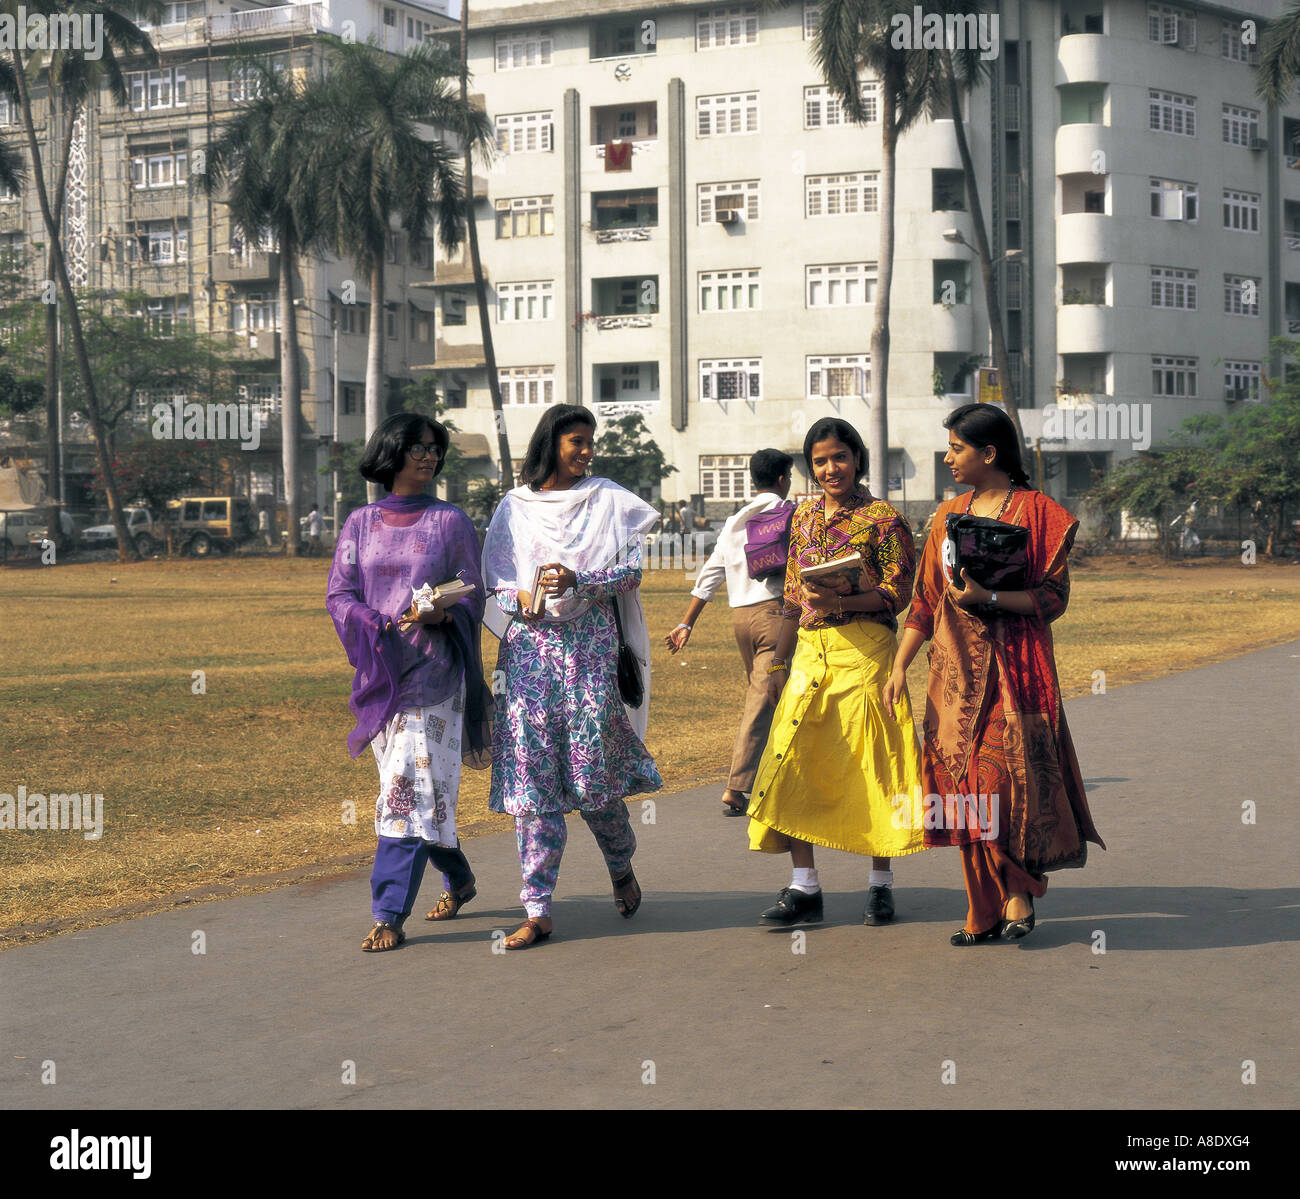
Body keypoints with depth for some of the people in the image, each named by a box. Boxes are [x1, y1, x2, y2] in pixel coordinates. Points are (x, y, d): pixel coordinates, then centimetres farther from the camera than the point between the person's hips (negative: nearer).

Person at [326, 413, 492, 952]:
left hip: (433, 667, -3)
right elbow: (338, 593, 6)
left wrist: (442, 612, -18)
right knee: (406, 783, 10)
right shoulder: (361, 523, 11)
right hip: (380, 669, 3)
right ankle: (458, 877, 33)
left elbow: (473, 593, 3)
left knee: (411, 785, -12)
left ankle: (389, 913, -11)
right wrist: (376, 625, -13)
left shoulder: (451, 521, 5)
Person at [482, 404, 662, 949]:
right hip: (529, 645, 1)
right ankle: (537, 911, 0)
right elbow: (494, 577, 12)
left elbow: (632, 571, 2)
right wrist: (520, 596, -9)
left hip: (590, 643, -1)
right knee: (532, 775, -4)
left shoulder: (608, 501, 8)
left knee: (592, 775, -4)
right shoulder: (515, 506, 11)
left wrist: (577, 582, -14)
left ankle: (622, 865, 28)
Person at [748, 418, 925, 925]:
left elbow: (901, 593, -8)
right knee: (792, 762, -3)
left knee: (871, 764, -2)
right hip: (810, 651, 5)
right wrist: (779, 661, 15)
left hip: (864, 652, -5)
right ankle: (804, 886, 2)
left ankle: (880, 883, 11)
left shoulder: (883, 519, -3)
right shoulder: (805, 516, 14)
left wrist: (840, 601, -21)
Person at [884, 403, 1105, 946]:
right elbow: (925, 600, 14)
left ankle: (1019, 890, 8)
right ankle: (986, 911, 10)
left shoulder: (1036, 512, -3)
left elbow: (1053, 598, -8)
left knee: (1008, 776, -12)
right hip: (956, 666, 5)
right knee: (964, 783, 3)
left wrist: (988, 597, -20)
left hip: (1011, 666, -5)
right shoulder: (949, 514, 14)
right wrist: (899, 665, 6)